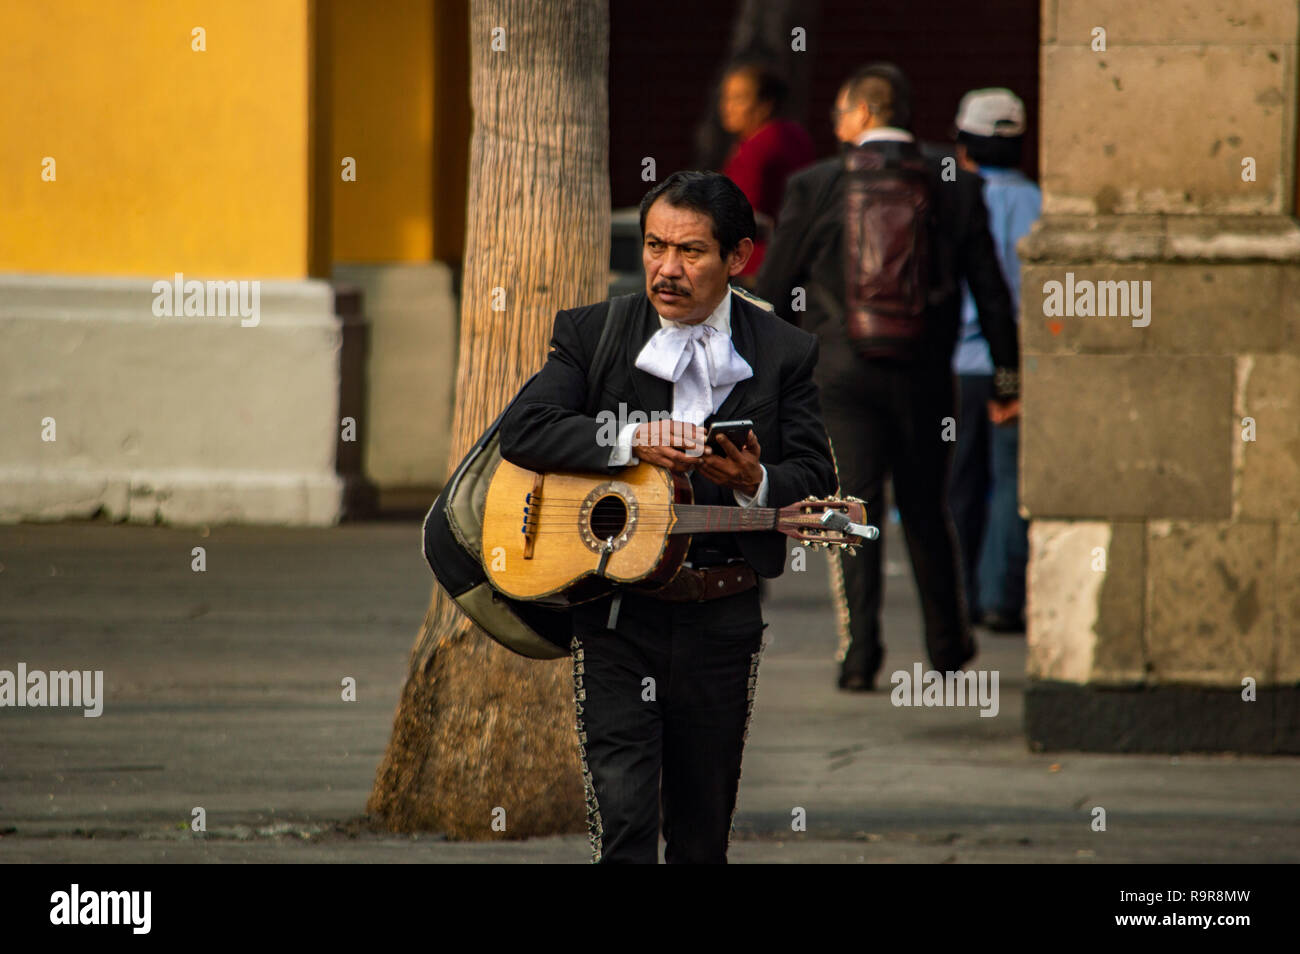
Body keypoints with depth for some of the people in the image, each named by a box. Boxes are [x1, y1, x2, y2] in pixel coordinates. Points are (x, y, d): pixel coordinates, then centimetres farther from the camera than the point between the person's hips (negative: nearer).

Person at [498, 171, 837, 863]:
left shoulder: (784, 353, 5)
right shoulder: (591, 333, 3)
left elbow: (817, 481, 1)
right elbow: (522, 430, -9)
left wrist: (754, 482, -20)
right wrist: (632, 441, -19)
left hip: (723, 623, 1)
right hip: (617, 613, -1)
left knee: (703, 833, 10)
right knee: (622, 819, -13)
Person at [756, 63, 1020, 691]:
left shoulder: (815, 187, -5)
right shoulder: (955, 188, 1)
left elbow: (773, 285, 1)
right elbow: (990, 291, 4)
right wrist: (1007, 374, 13)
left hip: (842, 373, -2)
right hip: (924, 375, 2)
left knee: (854, 513, -1)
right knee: (925, 510, 17)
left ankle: (859, 655, -11)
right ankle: (947, 644, 27)